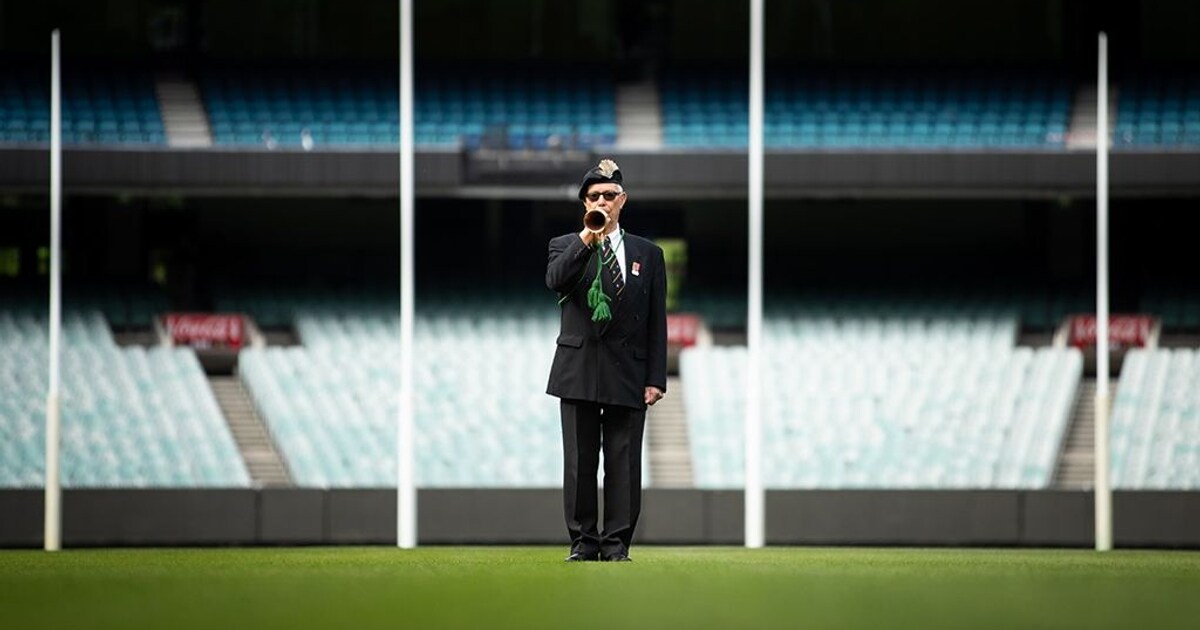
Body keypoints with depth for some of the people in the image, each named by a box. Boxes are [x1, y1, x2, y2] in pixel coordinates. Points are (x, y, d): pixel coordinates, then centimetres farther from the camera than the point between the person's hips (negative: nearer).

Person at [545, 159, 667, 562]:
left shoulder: (648, 254, 11)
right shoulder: (566, 246, 9)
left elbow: (657, 323, 8)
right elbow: (554, 281, -15)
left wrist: (655, 378, 0)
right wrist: (587, 238, -21)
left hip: (628, 374, 0)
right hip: (579, 372, 0)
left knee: (624, 464, -1)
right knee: (579, 462, 1)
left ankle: (617, 544, 4)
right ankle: (583, 541, 7)